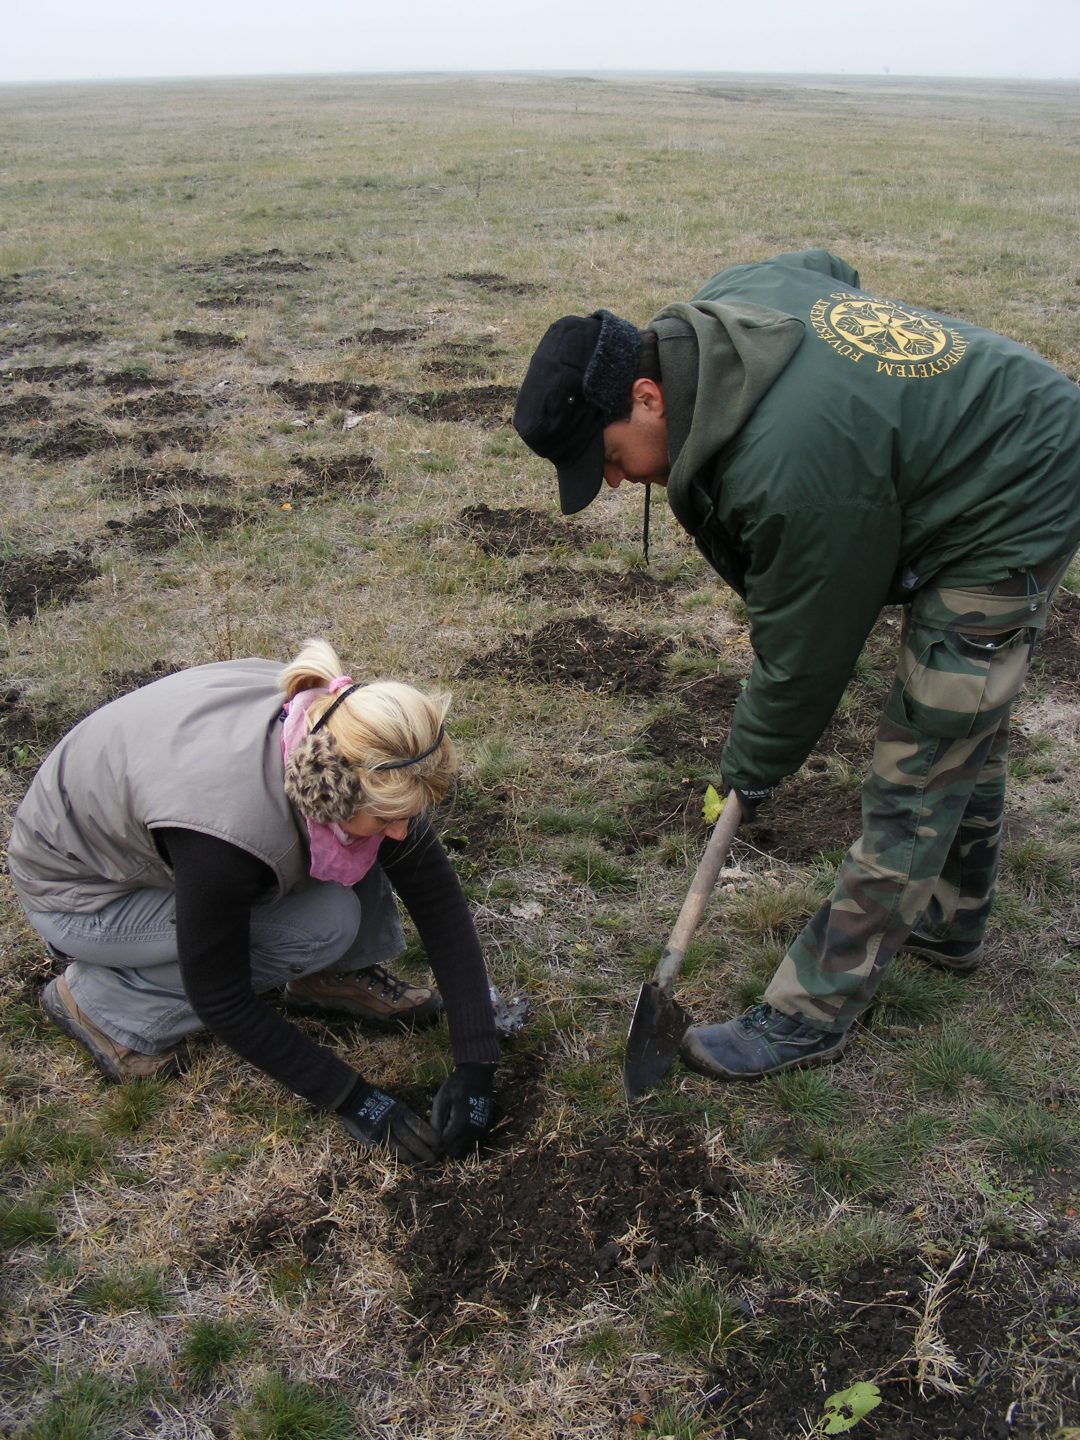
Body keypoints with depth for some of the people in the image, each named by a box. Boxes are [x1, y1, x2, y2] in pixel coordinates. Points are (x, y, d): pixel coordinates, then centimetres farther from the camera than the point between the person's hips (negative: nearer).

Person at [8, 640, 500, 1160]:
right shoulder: (230, 829, -41)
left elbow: (437, 894, -15)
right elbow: (220, 1000, -25)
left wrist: (475, 1064, -16)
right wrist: (349, 1097, -18)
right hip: (77, 891, -5)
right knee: (326, 922, -23)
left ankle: (337, 972, 3)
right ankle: (104, 1000, -7)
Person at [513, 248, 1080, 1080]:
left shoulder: (790, 468, -37)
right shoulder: (721, 304, -10)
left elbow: (804, 651, -24)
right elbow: (829, 269, 12)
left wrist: (748, 773, -6)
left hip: (1010, 520, -10)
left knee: (918, 778, -6)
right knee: (966, 735, 22)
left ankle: (810, 1016, 4)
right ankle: (949, 925, 43)